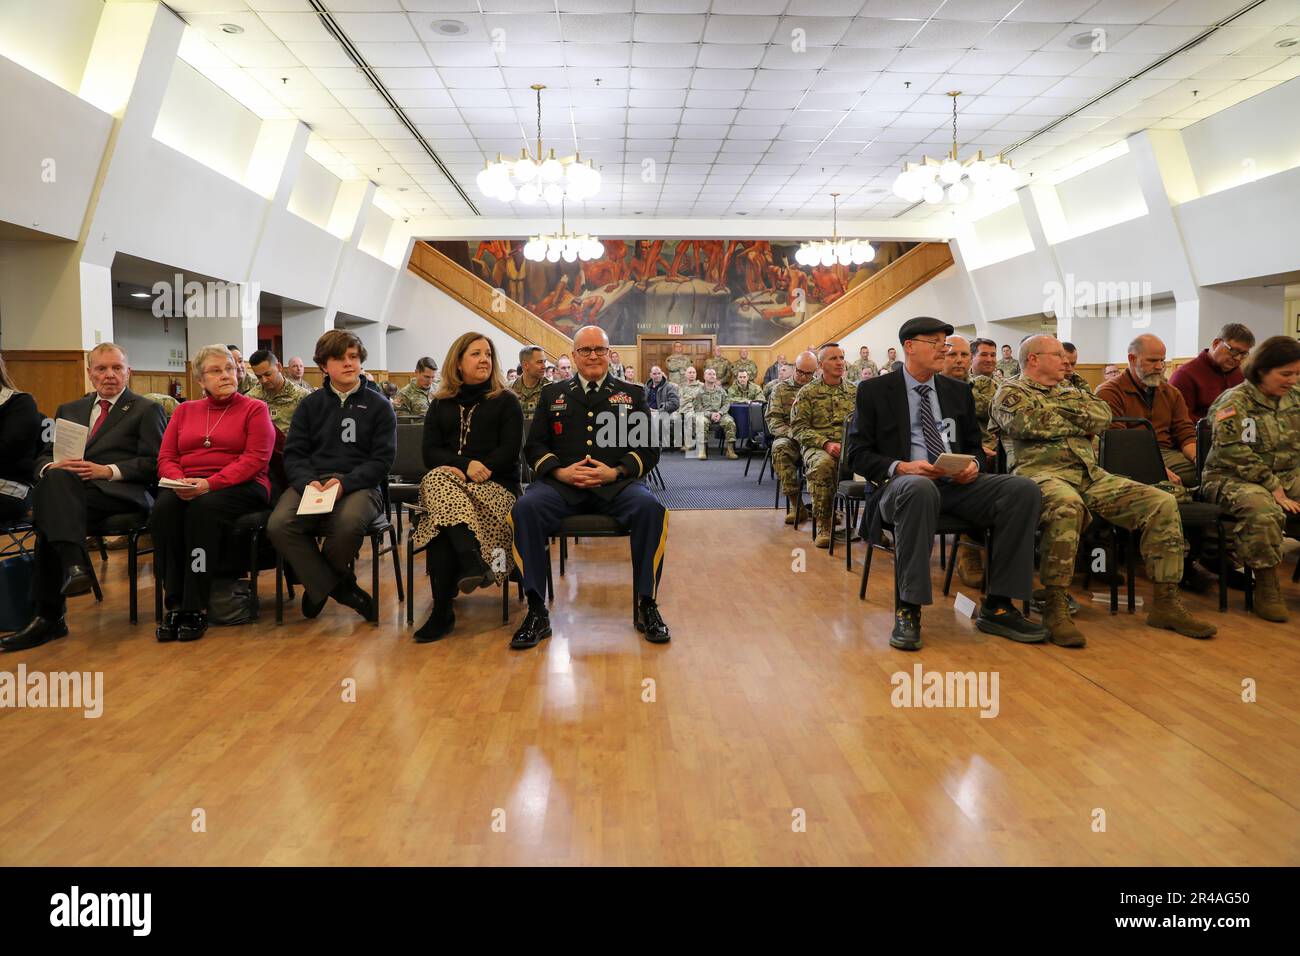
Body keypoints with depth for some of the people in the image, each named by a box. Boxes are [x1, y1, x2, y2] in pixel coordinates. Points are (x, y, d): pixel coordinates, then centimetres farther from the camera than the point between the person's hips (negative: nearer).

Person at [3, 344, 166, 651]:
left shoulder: (146, 410, 12)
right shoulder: (69, 410, 28)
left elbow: (154, 464, 1)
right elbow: (44, 456, 22)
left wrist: (108, 471, -13)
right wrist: (51, 466, -3)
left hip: (122, 493, -4)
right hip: (67, 489, 4)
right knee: (55, 477, -32)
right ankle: (73, 566, -39)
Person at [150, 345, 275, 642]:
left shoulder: (255, 408, 7)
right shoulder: (185, 411, 22)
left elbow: (255, 459, -6)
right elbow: (166, 457, 13)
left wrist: (210, 484, -18)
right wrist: (179, 482, -11)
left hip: (240, 486, -4)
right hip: (186, 488, 4)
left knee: (203, 508, -36)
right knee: (163, 508, -30)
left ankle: (196, 608, -31)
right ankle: (174, 604, -28)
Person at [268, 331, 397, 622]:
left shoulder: (378, 406, 10)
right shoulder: (310, 404, 18)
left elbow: (382, 460, 0)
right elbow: (293, 455, 9)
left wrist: (344, 483, -18)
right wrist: (308, 482, -14)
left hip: (359, 485, -2)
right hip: (310, 481, 2)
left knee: (348, 523, -37)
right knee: (278, 525, -29)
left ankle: (319, 583, -3)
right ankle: (339, 587, -11)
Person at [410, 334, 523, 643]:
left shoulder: (506, 401, 12)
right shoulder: (440, 403, 19)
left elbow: (509, 451, 0)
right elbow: (430, 453, 6)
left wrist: (480, 471, -16)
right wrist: (465, 465, -12)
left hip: (496, 486, -2)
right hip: (449, 480, 2)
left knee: (442, 520, -32)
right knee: (437, 480, -37)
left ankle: (442, 609, -34)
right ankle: (473, 562, -50)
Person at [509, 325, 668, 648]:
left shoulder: (632, 394, 18)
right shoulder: (553, 394, 21)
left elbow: (648, 449, 9)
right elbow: (534, 445, 13)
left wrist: (615, 472, -10)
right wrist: (560, 471, -8)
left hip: (615, 485, -1)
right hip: (562, 484, 1)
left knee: (651, 509, -32)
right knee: (525, 508, -31)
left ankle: (647, 606, -19)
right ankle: (536, 612, -23)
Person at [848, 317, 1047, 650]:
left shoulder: (959, 391, 20)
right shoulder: (874, 391, 6)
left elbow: (974, 447, 23)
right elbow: (858, 454, 1)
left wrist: (974, 465, -3)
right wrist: (900, 467, -18)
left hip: (958, 483, 5)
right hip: (904, 483, -5)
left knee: (1024, 489, -22)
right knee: (919, 488, -42)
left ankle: (997, 607, -17)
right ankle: (908, 610, -32)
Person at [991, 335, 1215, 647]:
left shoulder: (1068, 391, 29)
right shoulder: (1010, 391, 10)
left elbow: (1102, 415, 9)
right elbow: (1033, 424, -12)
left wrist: (1058, 405, 1)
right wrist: (1079, 419, 4)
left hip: (1090, 475, 7)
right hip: (1041, 472, -7)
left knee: (1162, 503, -9)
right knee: (1066, 504, -42)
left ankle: (1166, 603, -6)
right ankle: (1055, 607, -35)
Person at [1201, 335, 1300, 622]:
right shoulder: (1234, 402, -8)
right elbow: (1236, 455, -17)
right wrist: (1273, 488, -19)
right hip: (1233, 478, -7)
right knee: (1262, 510, -38)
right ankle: (1266, 588, -23)